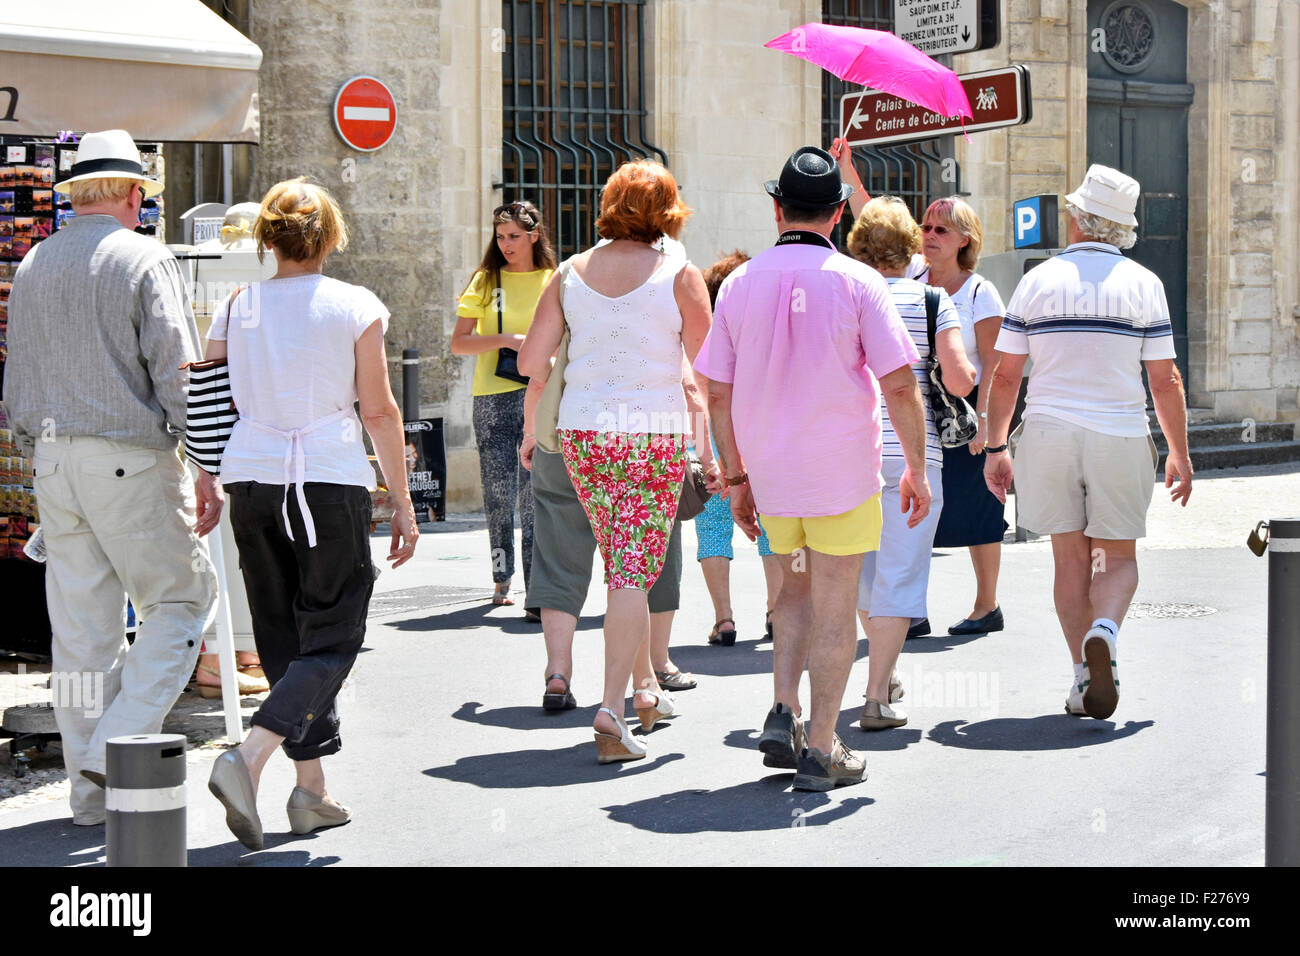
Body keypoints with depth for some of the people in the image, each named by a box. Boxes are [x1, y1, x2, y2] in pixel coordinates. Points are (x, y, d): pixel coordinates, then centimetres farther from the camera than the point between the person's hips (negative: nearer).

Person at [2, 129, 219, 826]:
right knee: (181, 598, 6)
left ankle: (92, 793, 13)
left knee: (81, 625, 9)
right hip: (129, 457, -6)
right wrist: (207, 470, -8)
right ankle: (117, 748, -6)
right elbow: (178, 375, -12)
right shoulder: (146, 260, -7)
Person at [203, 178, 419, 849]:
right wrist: (403, 503, 2)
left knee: (282, 634, 13)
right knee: (332, 636, 2)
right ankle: (249, 757, -19)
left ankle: (311, 791, 15)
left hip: (250, 476, 4)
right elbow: (378, 411, -3)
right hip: (330, 478, -4)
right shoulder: (356, 306, -2)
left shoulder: (237, 308, 7)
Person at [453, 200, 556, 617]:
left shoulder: (554, 283, 9)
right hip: (493, 397, 1)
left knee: (536, 493, -9)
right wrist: (507, 340, -11)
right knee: (498, 492, 2)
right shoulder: (486, 281, 8)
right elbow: (459, 343, 2)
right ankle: (501, 578, 24)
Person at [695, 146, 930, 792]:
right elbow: (900, 385, -10)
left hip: (769, 472, 4)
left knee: (796, 589, 23)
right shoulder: (856, 282, -8)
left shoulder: (740, 283, 1)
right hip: (843, 472, -3)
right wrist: (917, 470, -1)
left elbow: (718, 394, 4)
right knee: (834, 609, 6)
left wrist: (736, 478, 12)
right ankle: (821, 751, 9)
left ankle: (783, 713, 9)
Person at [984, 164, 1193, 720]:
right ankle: (1104, 629, -20)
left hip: (1049, 431, 1)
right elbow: (1165, 380, -1)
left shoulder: (1038, 281, 3)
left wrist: (995, 447, 8)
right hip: (1119, 436, -1)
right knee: (1117, 557, 10)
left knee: (1071, 558, 10)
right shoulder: (1142, 283, 0)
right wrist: (1180, 453, 7)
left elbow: (1004, 375, 2)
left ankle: (1085, 676, 7)